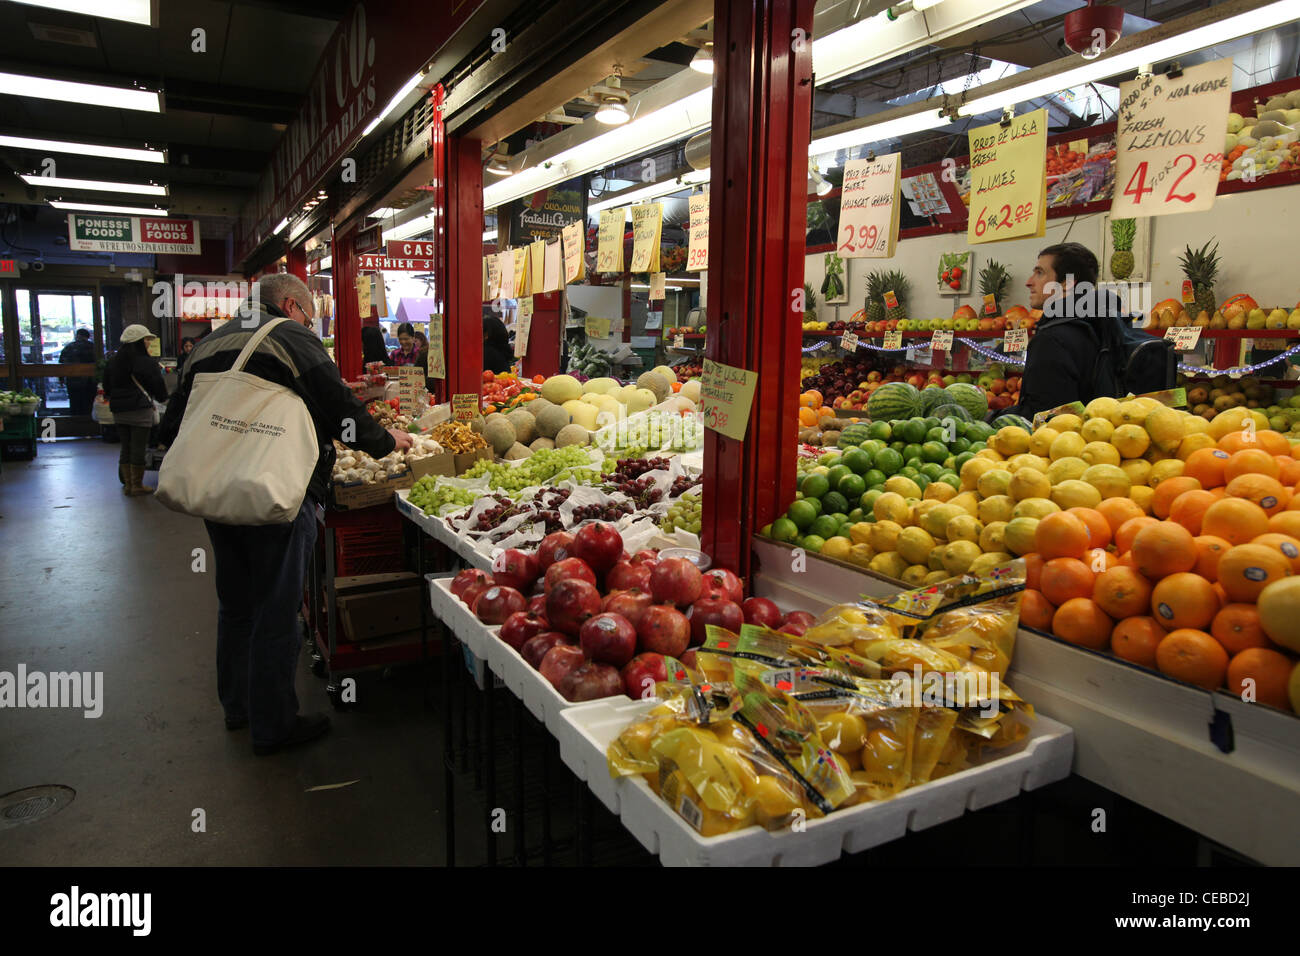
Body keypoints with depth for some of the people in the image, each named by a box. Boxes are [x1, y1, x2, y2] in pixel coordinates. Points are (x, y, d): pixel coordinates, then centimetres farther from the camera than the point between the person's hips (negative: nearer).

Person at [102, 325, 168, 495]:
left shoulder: (113, 361, 11)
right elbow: (158, 387, -2)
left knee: (125, 447, 13)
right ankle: (137, 486, 3)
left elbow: (107, 387, 19)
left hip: (118, 411, 6)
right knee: (138, 447, -2)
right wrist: (162, 398, 17)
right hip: (140, 411, -6)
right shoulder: (146, 362, -9)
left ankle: (127, 484, 16)